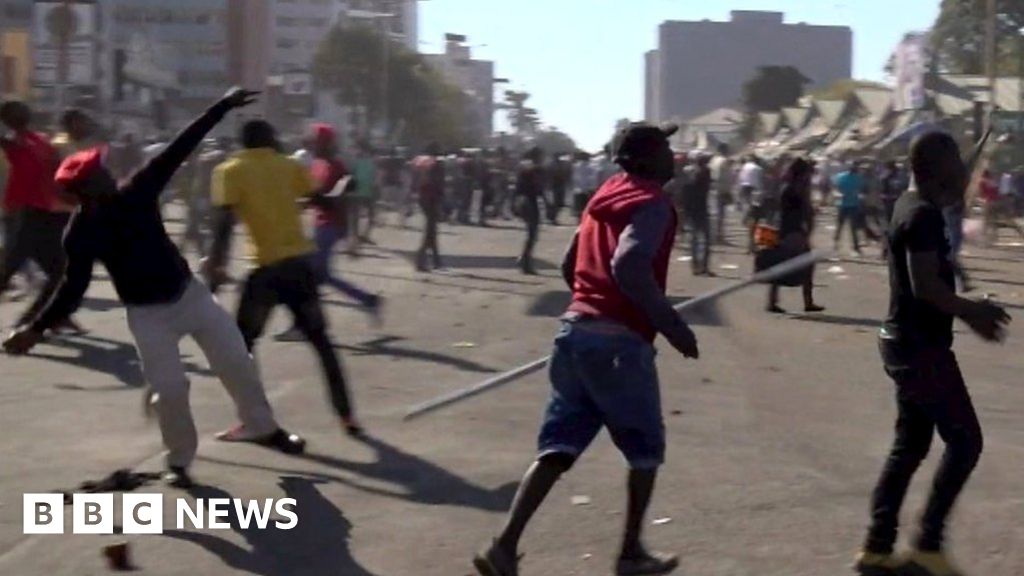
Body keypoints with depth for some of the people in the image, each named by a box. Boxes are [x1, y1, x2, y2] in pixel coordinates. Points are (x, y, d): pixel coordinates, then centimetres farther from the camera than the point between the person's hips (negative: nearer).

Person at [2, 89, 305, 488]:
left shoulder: (137, 192, -10)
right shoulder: (81, 234, -14)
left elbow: (180, 148, -12)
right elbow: (75, 287, -7)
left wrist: (222, 107, -13)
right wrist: (39, 326, -16)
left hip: (189, 292, 3)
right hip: (147, 314, -3)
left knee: (236, 361, 6)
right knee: (170, 388, -7)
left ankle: (261, 427, 28)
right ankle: (179, 460, 18)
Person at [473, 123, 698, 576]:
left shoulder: (605, 196, 18)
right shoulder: (653, 201, -9)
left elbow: (570, 266, 23)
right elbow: (629, 266, -25)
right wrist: (671, 324, -19)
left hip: (575, 329, 7)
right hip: (620, 340, -7)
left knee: (559, 446, 6)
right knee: (646, 449, 12)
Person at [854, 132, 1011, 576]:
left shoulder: (912, 207, 13)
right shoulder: (925, 214, -18)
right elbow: (925, 285, -25)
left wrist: (968, 312, 15)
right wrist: (973, 311, -13)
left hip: (907, 343, 10)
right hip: (922, 347, -10)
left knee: (909, 446, 13)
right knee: (965, 441, -2)